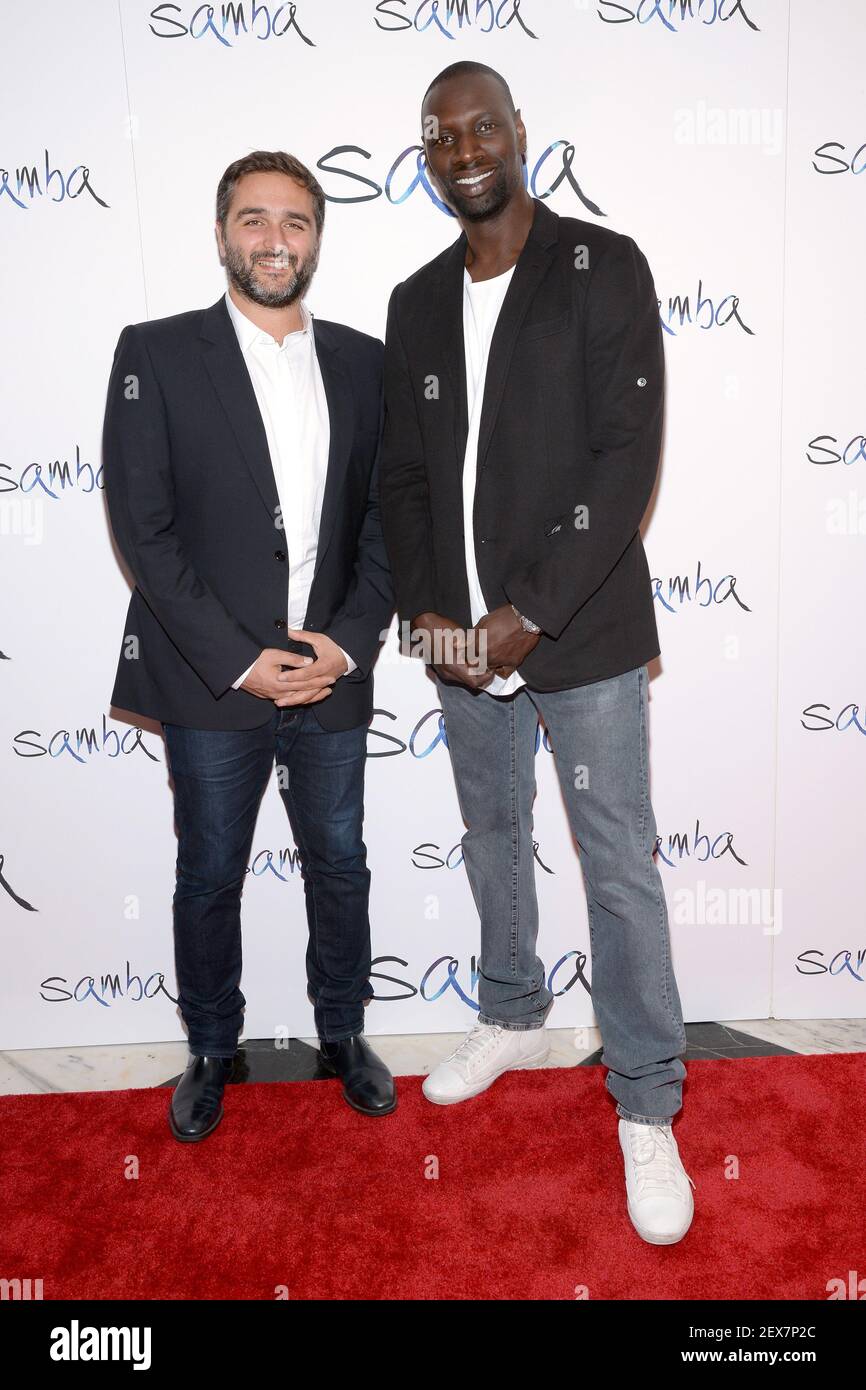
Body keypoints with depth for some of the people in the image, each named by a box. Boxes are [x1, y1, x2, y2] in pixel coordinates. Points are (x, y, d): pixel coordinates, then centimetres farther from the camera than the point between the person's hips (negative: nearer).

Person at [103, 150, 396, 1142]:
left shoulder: (363, 362, 6)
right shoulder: (155, 353, -3)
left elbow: (387, 518, 5)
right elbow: (143, 528, -9)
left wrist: (349, 641, -9)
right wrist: (237, 662, -14)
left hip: (333, 679, 3)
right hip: (212, 686, -2)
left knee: (339, 866, 15)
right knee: (209, 878, 13)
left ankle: (343, 1033, 39)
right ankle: (210, 1050, 37)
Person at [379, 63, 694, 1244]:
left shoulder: (604, 268, -4)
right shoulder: (417, 302, 11)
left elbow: (629, 457, -12)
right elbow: (403, 472, 10)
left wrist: (532, 613, -17)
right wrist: (426, 612, -4)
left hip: (582, 634, -4)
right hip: (462, 639, 5)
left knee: (620, 867, 1)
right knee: (493, 839, 18)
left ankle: (647, 1107, 18)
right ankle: (514, 1019, 41)